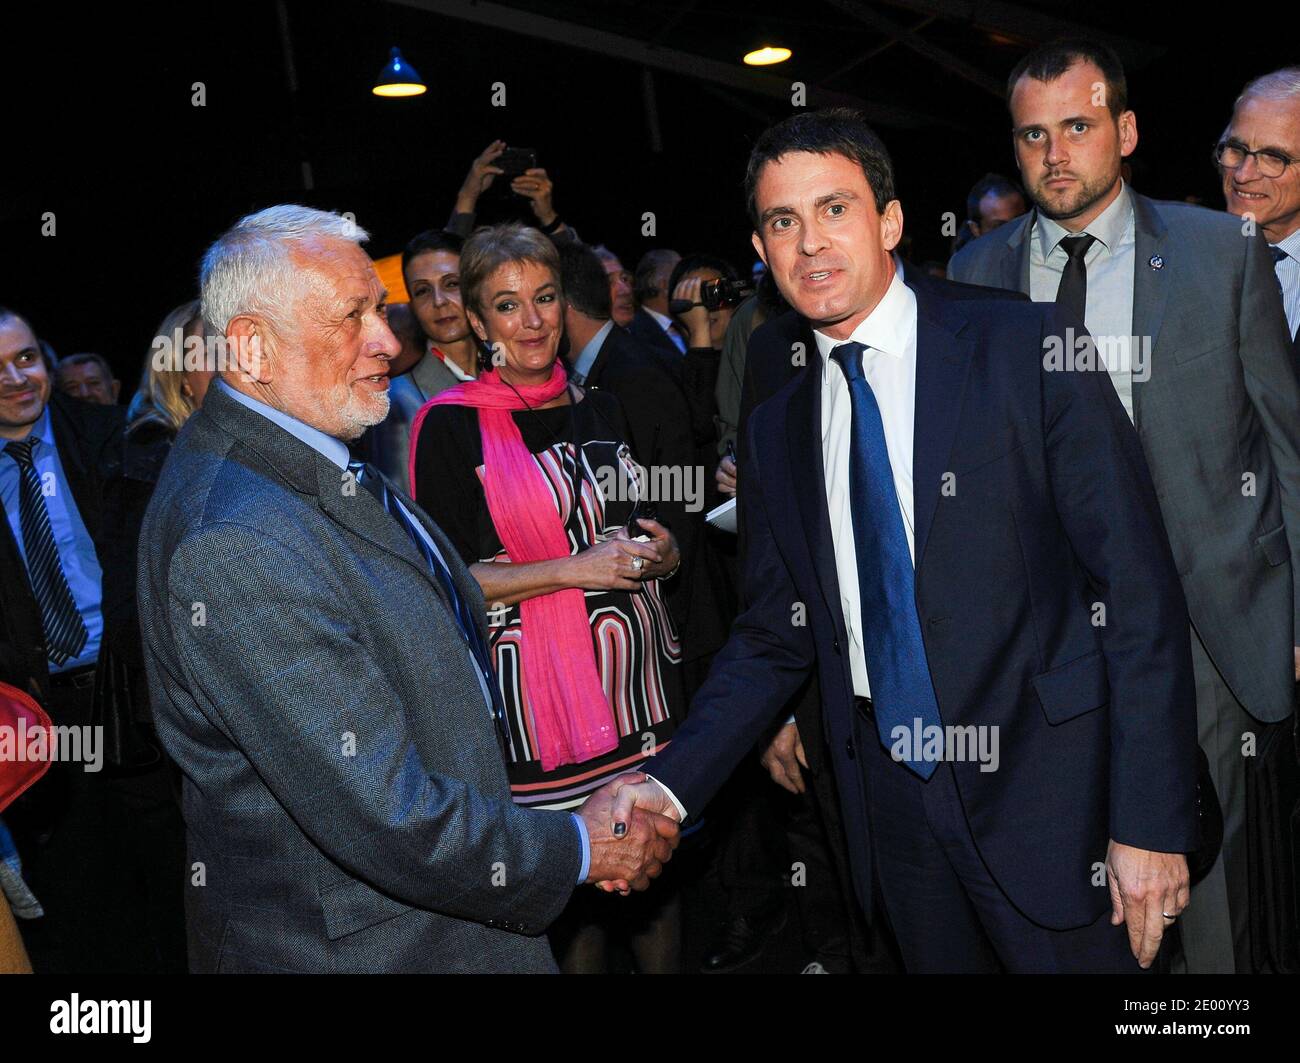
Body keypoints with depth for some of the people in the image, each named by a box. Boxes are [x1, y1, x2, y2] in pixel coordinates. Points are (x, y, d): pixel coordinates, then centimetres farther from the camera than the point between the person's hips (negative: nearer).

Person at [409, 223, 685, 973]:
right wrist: (576, 569, -17)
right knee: (577, 890, 4)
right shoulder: (450, 425, -5)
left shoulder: (602, 411, 12)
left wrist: (663, 556, 0)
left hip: (642, 683, 5)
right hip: (541, 690, -5)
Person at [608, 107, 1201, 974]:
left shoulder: (1029, 350, -8)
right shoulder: (776, 428, 7)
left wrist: (1152, 823, -14)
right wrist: (673, 783, -4)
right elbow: (775, 638, 10)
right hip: (895, 805, 4)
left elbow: (1139, 588, -10)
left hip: (1048, 788, -3)